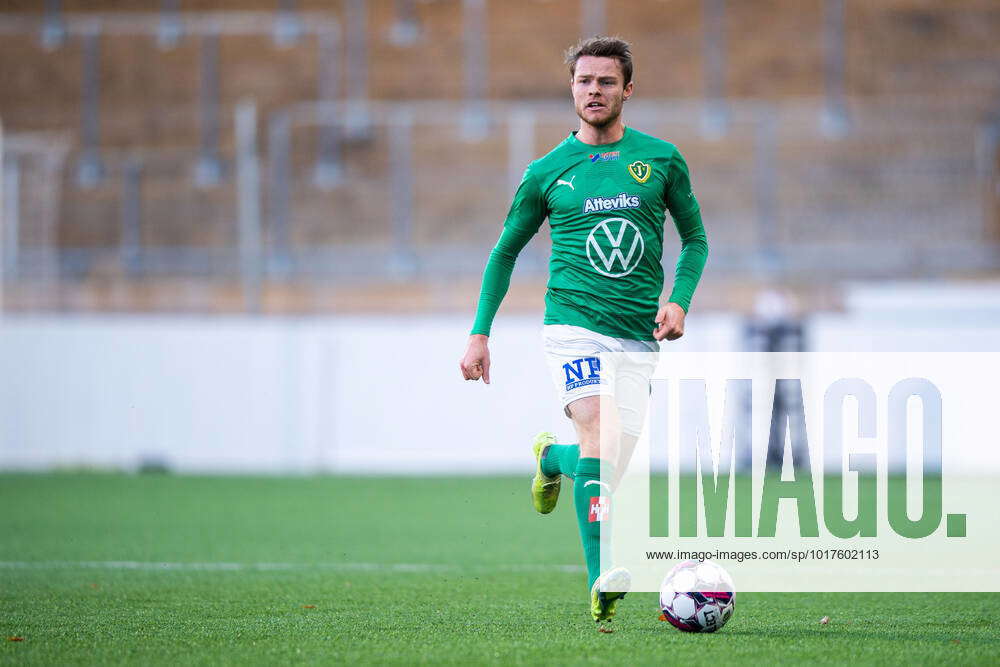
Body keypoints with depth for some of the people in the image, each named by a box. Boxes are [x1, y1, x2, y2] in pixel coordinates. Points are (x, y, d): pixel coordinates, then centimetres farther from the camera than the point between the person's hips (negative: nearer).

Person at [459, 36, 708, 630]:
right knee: (599, 431, -25)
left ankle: (552, 458, 39)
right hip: (574, 320, -2)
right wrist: (480, 333, 9)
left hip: (639, 335, 2)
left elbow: (695, 237, 17)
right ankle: (602, 584, -27)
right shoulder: (548, 172, 5)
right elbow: (506, 251, 15)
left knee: (613, 464, 2)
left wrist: (679, 299, -1)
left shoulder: (661, 159, 7)